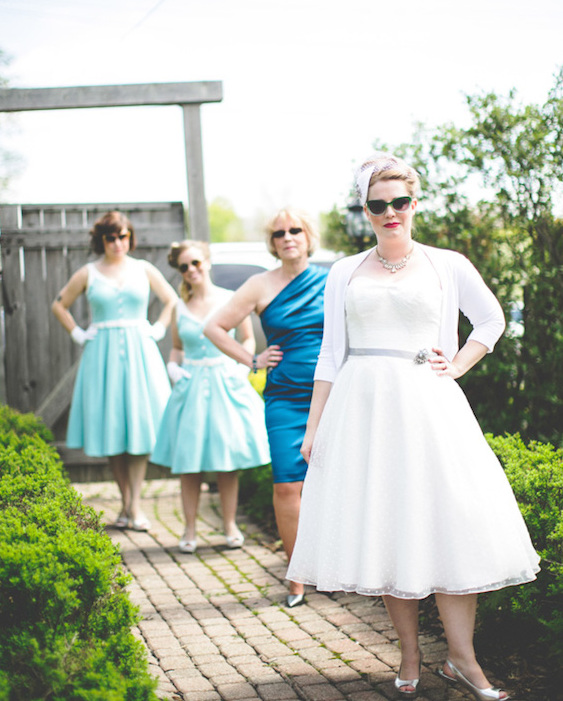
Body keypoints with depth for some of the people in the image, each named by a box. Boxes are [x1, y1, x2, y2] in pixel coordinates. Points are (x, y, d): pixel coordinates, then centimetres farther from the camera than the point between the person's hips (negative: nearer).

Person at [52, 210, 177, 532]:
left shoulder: (144, 269, 7)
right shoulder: (88, 274, 5)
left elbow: (172, 300, 16)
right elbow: (59, 305, 16)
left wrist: (159, 330, 6)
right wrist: (78, 334, 6)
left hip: (139, 353, 0)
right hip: (102, 355, 0)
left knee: (139, 424, -6)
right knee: (111, 428, 0)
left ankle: (135, 504, -2)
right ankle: (126, 503, 9)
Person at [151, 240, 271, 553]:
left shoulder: (231, 300, 1)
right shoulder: (180, 308, 8)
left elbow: (249, 339, 9)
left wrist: (243, 365, -7)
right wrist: (173, 366, 0)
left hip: (226, 384, -2)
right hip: (191, 386, 2)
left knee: (227, 459, 3)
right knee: (189, 462, 1)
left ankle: (231, 525, 16)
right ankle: (190, 530, 10)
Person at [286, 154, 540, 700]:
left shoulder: (448, 266, 6)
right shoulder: (345, 274, 9)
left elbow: (492, 319, 19)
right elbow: (330, 355, 10)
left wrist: (458, 367, 5)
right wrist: (313, 427, 6)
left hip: (427, 406, -1)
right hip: (362, 408, 1)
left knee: (447, 523, -6)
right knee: (382, 528, 2)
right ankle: (409, 656, 13)